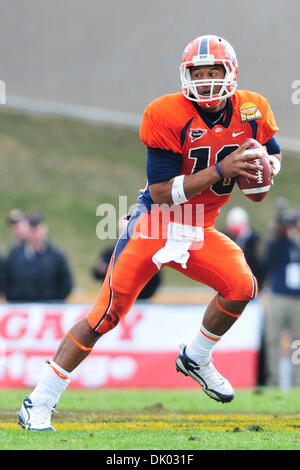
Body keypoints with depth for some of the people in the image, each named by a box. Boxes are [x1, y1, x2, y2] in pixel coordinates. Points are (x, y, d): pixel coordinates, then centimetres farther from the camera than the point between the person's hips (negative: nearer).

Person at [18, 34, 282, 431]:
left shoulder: (251, 112, -4)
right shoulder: (169, 115, -20)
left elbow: (274, 154, 15)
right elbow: (162, 193, -22)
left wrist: (264, 170, -10)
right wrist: (220, 170, -30)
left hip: (199, 233, 5)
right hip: (154, 226, -5)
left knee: (242, 287, -17)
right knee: (107, 314, -11)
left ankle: (196, 358, 12)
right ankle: (38, 405, -5)